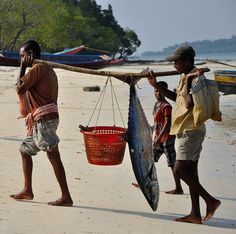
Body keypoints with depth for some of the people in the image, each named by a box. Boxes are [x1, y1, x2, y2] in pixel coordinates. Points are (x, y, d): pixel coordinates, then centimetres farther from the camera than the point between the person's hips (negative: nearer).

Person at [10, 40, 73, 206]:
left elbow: (20, 89, -12)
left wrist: (22, 68, 0)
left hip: (44, 120, -11)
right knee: (25, 150, 19)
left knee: (53, 156, -12)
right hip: (39, 121, 11)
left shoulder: (37, 68, -9)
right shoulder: (48, 69, 22)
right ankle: (27, 191, 23)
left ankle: (66, 197, -13)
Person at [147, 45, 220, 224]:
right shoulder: (187, 77, 16)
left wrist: (187, 82, -22)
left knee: (180, 170, -13)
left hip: (190, 131, -10)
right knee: (190, 172, 9)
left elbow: (189, 104, -27)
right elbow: (176, 97, 31)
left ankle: (210, 200, -9)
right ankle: (195, 214, 10)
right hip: (188, 131, 10)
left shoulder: (195, 78, -15)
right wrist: (156, 85, 28)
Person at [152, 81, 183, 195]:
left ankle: (178, 188, -3)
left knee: (172, 163, -6)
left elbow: (167, 124, -21)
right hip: (158, 138, 9)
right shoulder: (157, 104, 12)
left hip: (166, 138, -9)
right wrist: (155, 137, 21)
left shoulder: (166, 106, -15)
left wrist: (158, 138, -25)